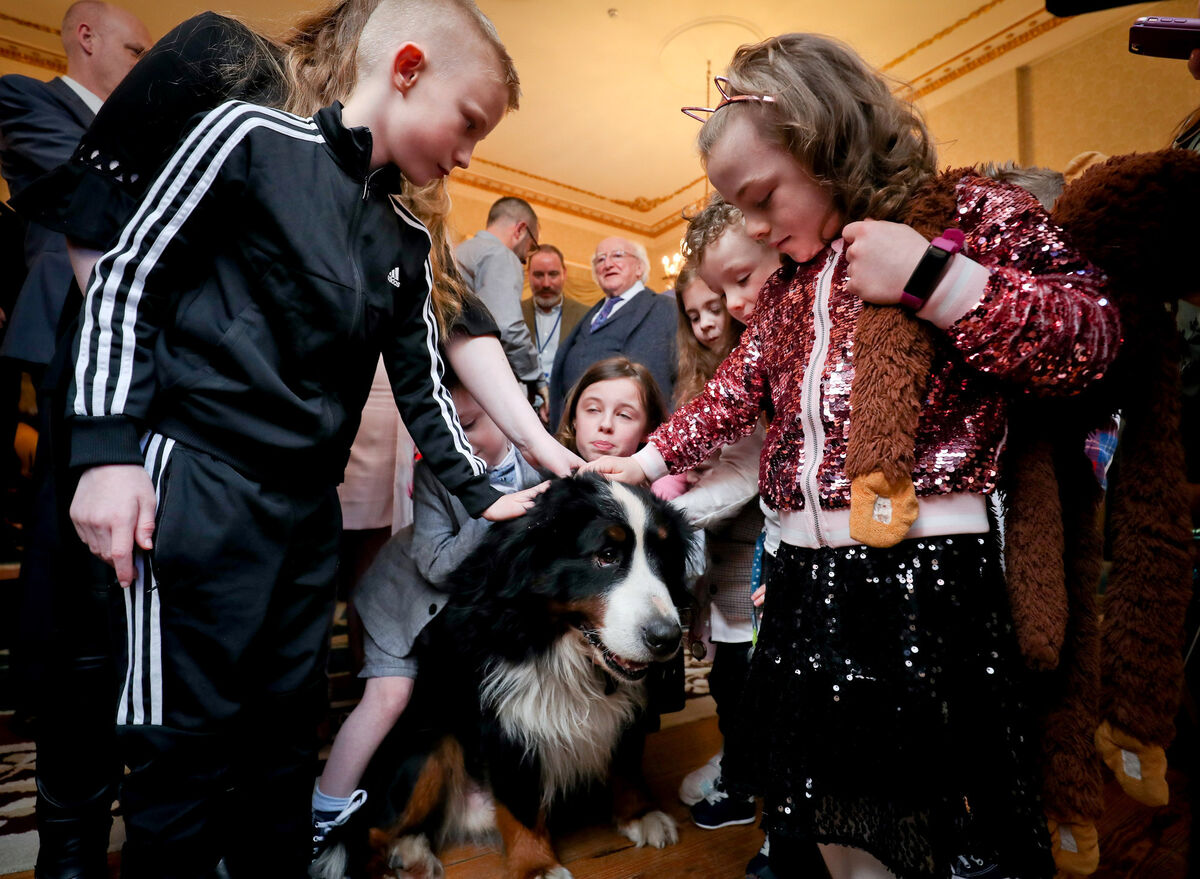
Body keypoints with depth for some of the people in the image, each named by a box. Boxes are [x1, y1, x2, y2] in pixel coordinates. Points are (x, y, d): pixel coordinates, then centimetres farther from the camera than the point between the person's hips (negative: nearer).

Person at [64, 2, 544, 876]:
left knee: (288, 725, 14)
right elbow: (127, 278, -3)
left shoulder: (408, 244, 13)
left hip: (310, 507, 6)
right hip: (199, 485, -5)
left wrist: (482, 494, 10)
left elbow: (422, 384, 15)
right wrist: (108, 449, -10)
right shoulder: (251, 137, -2)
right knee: (188, 738, 0)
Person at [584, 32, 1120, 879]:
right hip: (807, 581, 6)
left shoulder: (965, 211, -2)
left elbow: (1091, 335, -10)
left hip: (929, 578, -6)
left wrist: (932, 278, -18)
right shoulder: (789, 285, 17)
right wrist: (641, 464, 26)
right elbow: (732, 396, 25)